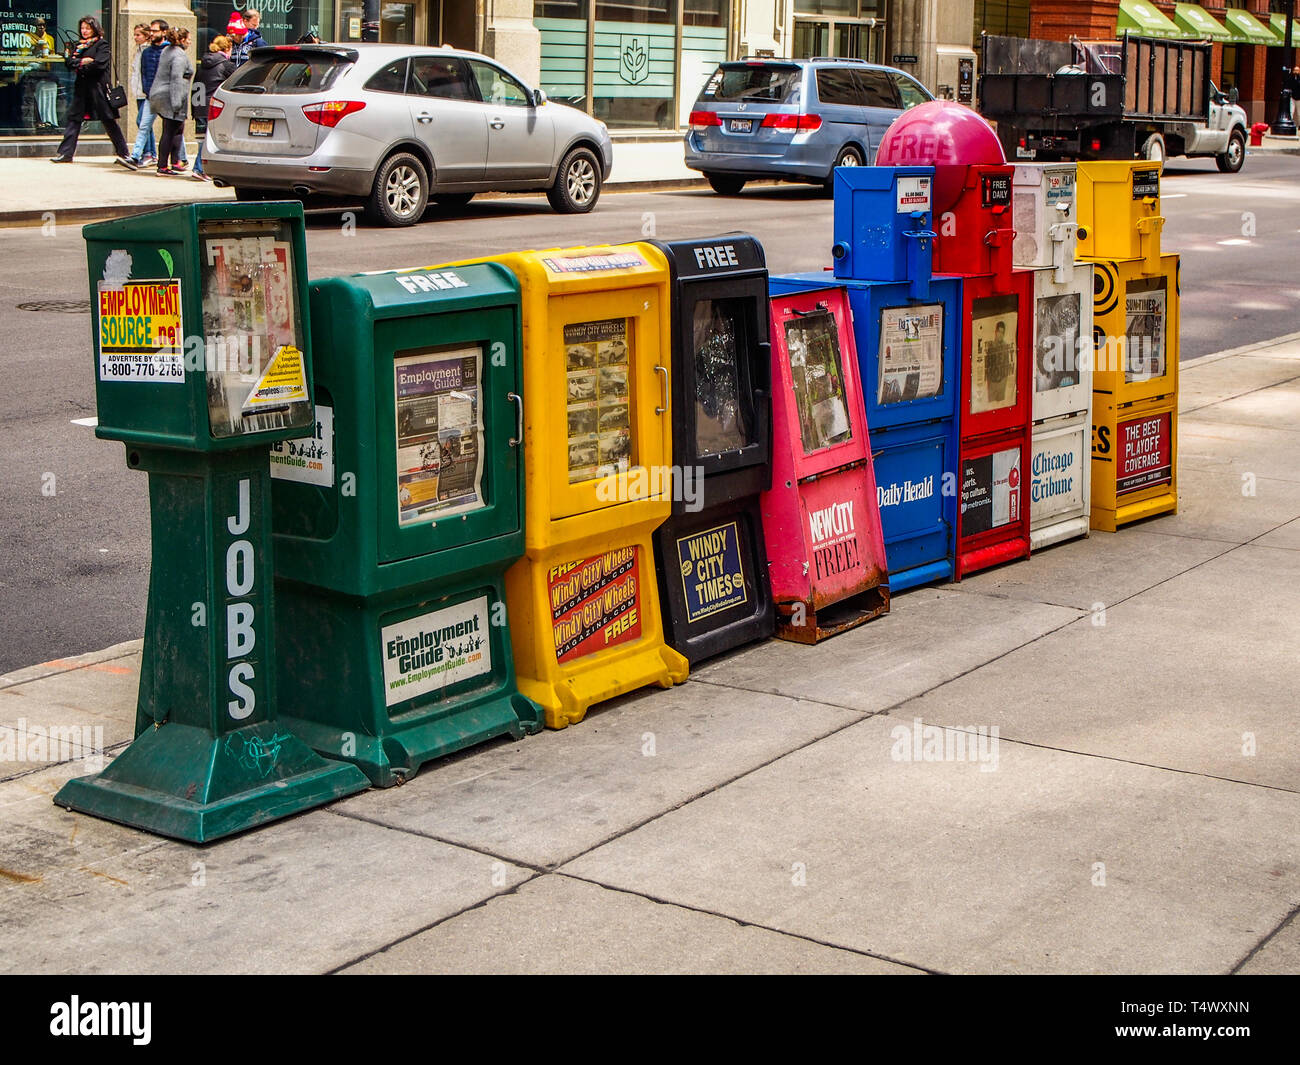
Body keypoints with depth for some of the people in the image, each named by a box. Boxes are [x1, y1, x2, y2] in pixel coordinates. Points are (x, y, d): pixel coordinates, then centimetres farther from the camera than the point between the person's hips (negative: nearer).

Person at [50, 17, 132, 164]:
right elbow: (69, 62, 7)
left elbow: (99, 64, -15)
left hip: (98, 87, -6)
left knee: (108, 120, 0)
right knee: (74, 118, 0)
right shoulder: (79, 45, 17)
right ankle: (66, 153, 0)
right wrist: (82, 61, -11)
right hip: (81, 87, 6)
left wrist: (81, 67, -5)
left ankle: (123, 152, 9)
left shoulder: (102, 45, -1)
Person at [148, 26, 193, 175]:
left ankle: (174, 162, 15)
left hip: (159, 95, 10)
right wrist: (177, 102, -25)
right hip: (170, 97, -10)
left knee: (178, 130, 16)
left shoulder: (166, 50, 16)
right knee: (170, 132, -6)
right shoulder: (179, 55, -15)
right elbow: (176, 78, -23)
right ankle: (163, 166, -5)